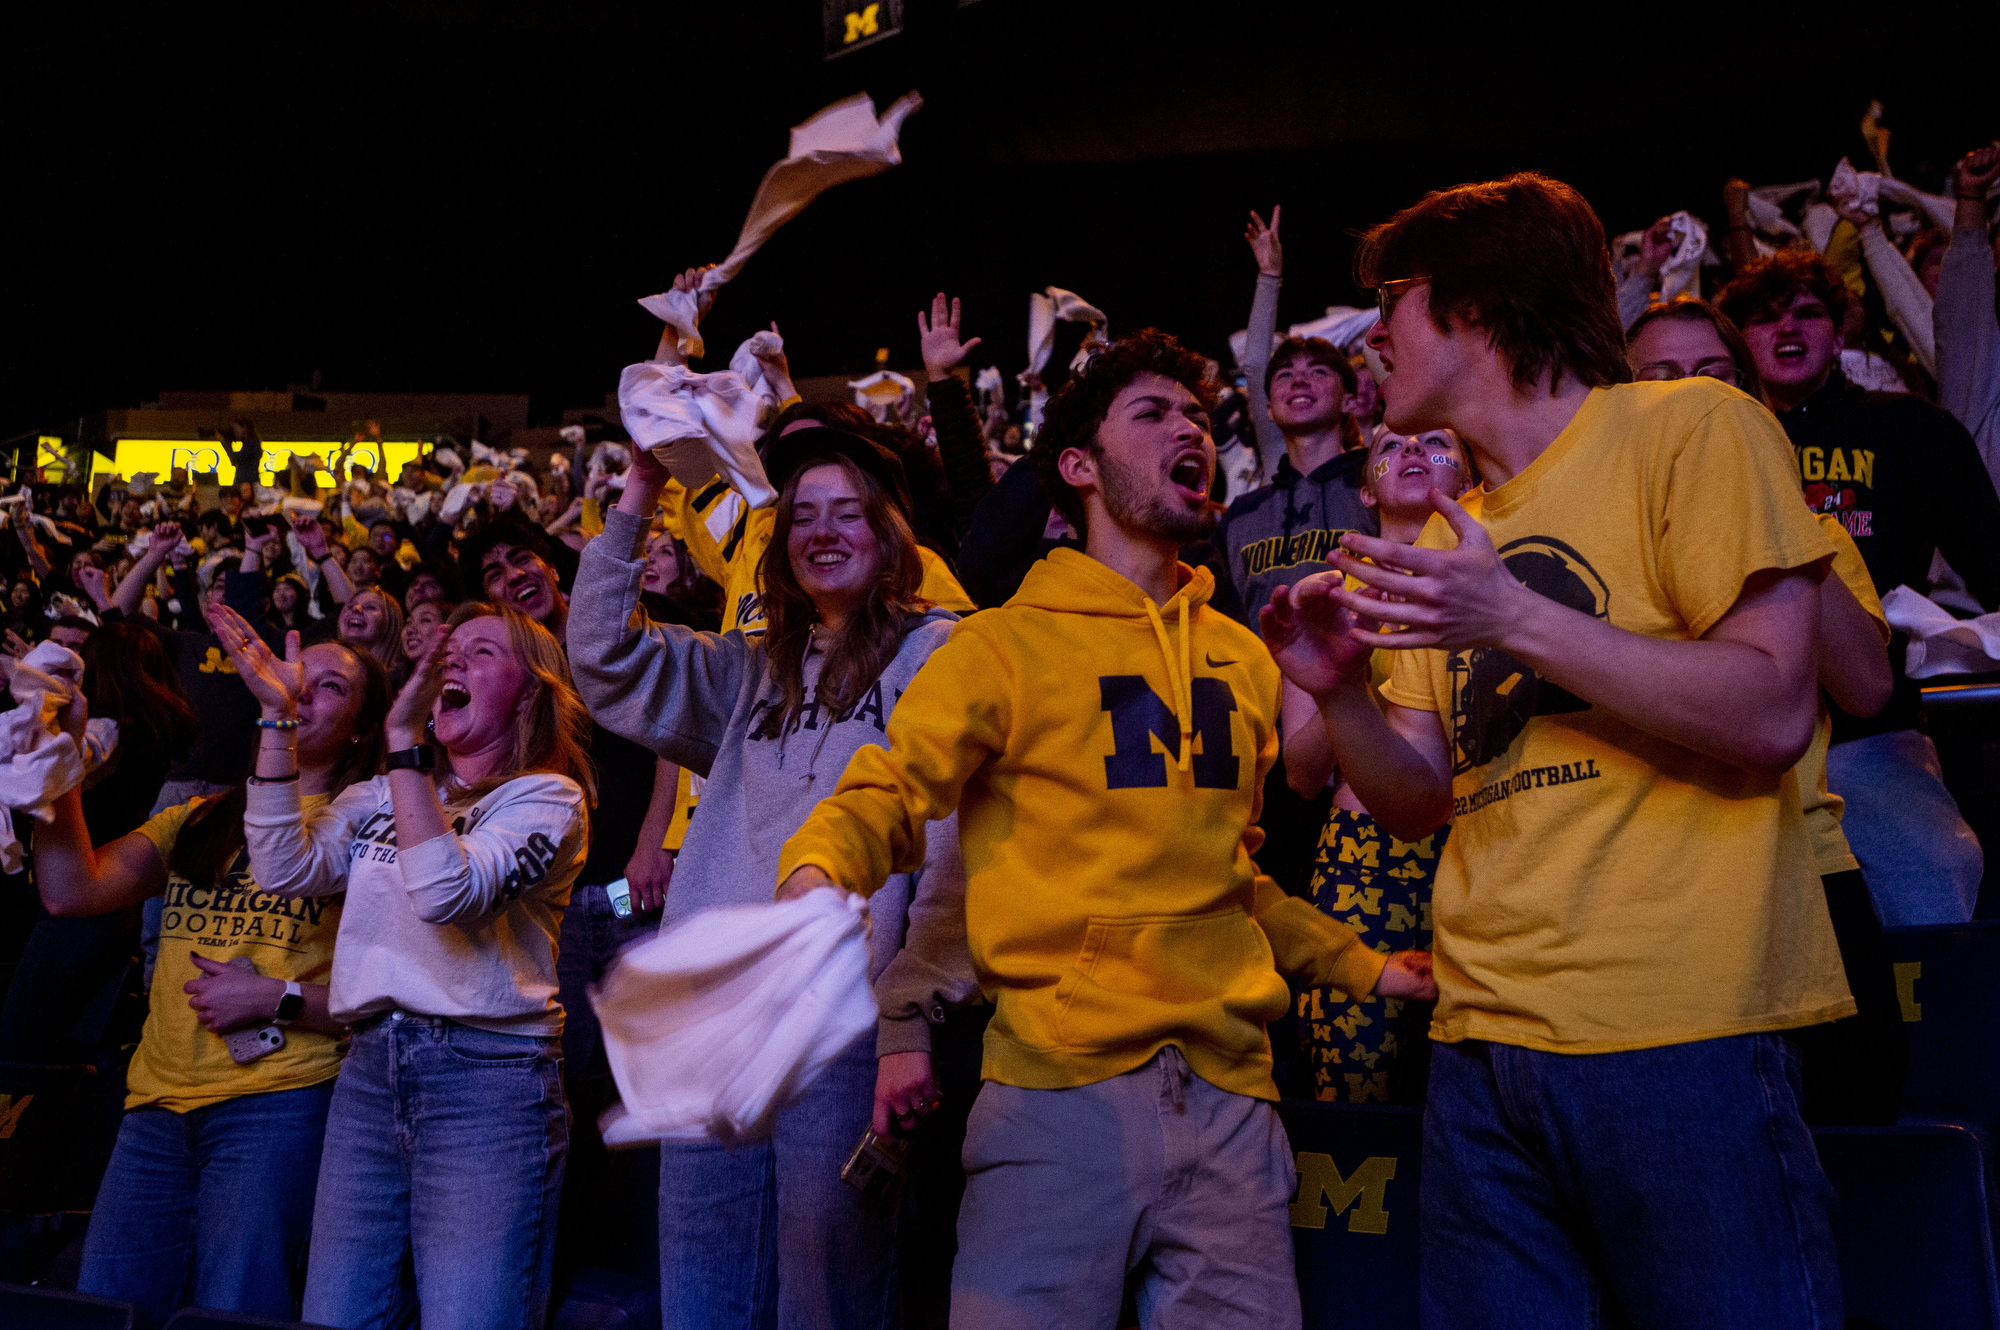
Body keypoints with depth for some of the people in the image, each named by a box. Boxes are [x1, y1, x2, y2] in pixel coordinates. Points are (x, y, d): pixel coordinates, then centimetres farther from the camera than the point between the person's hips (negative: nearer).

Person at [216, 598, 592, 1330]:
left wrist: (404, 740, -20)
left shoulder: (547, 797, 0)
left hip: (488, 1081, -5)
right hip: (369, 1072, 6)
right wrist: (278, 718, -2)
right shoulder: (378, 798, 18)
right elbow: (286, 870, 1)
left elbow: (447, 891, -17)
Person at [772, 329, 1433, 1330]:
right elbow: (882, 796, -7)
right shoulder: (1008, 644, 1)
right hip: (1060, 1087, -4)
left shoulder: (1241, 658, 18)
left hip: (1229, 1094, 5)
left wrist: (1361, 966, 26)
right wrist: (816, 872, -28)